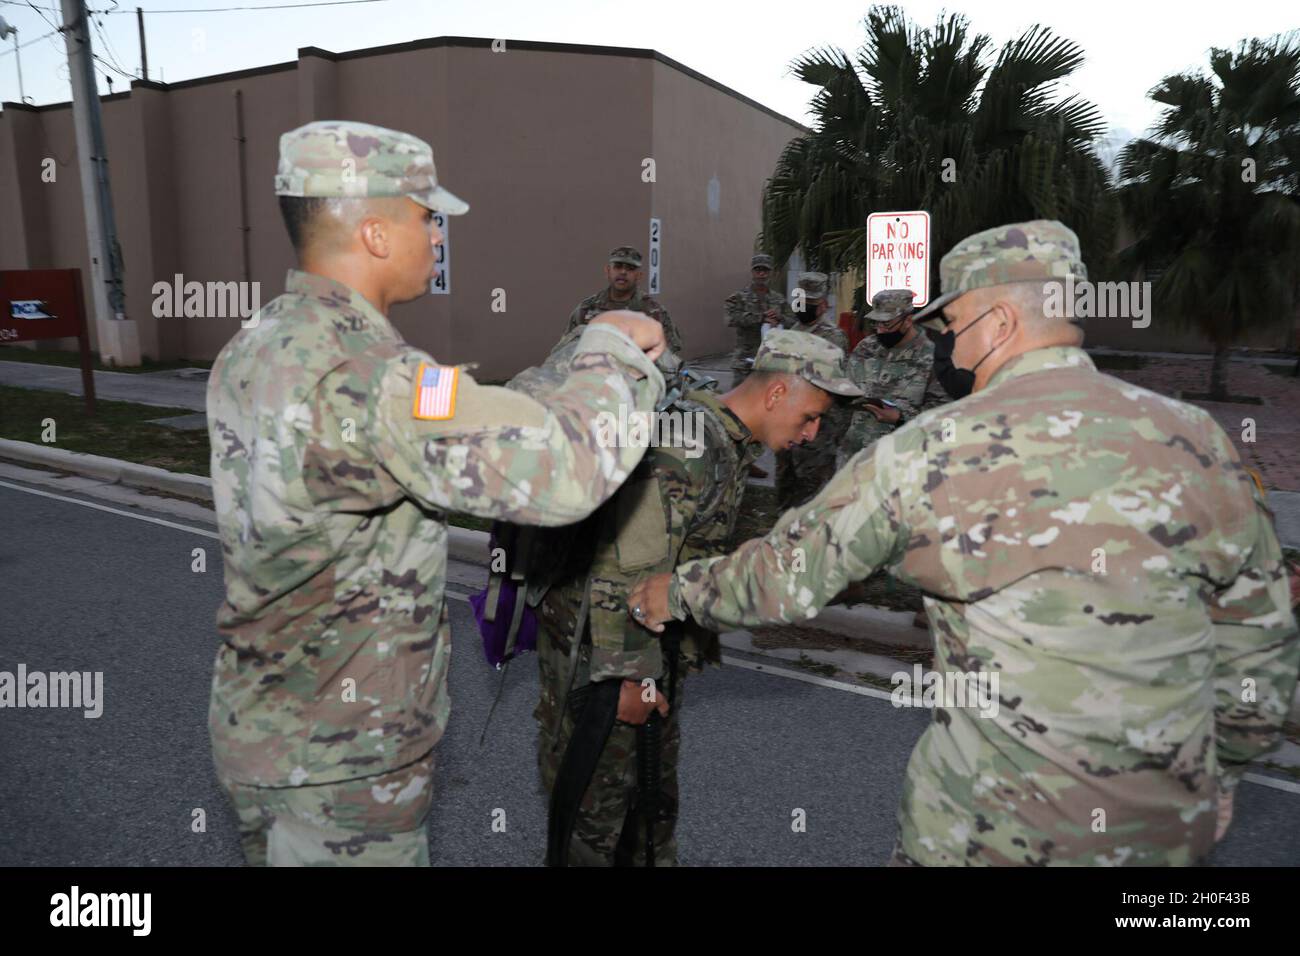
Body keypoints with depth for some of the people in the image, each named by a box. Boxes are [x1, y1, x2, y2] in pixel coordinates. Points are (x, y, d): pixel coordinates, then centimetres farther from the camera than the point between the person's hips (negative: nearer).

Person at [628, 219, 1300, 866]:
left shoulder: (923, 453, -15)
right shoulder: (1196, 440, -5)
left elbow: (784, 575, -4)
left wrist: (678, 593, 14)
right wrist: (1211, 787, 19)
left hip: (992, 829, -3)